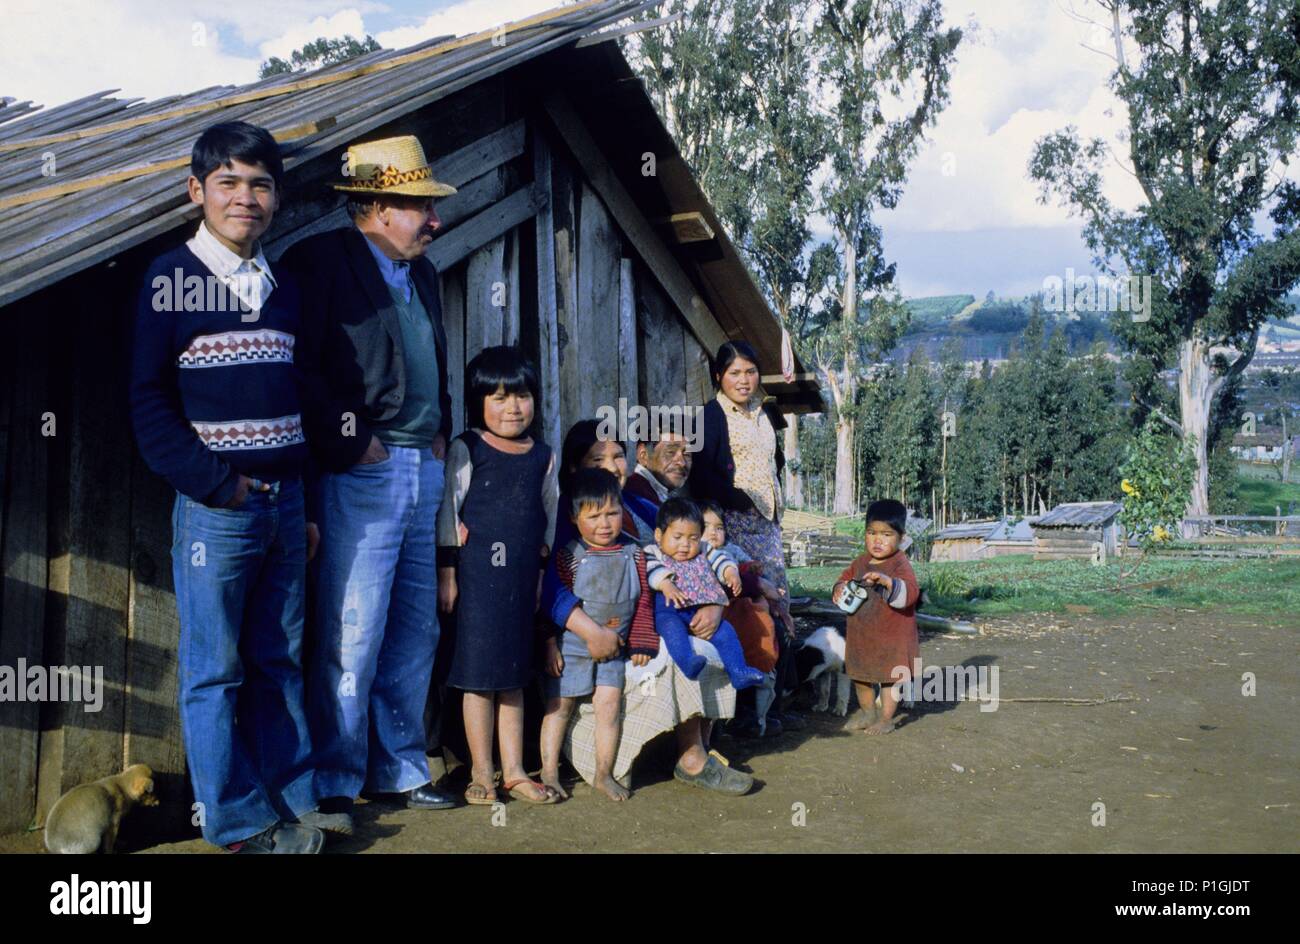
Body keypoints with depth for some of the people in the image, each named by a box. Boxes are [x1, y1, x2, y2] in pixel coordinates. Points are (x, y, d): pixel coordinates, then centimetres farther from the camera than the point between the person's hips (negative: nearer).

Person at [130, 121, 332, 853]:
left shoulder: (284, 288, 13)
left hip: (284, 503, 5)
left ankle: (294, 800, 24)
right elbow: (151, 401, -7)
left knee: (280, 663, 13)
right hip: (215, 509, -5)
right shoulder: (171, 280, -3)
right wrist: (218, 484, -14)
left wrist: (305, 506, 14)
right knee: (215, 671, 3)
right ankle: (241, 821, 14)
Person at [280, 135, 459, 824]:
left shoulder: (421, 274, 20)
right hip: (363, 474, -8)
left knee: (415, 632, 12)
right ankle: (335, 785, 9)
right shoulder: (322, 259, -5)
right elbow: (299, 365, -16)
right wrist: (351, 442, -15)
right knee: (352, 637, -5)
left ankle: (399, 770, 24)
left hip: (423, 470, 8)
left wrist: (440, 432, 15)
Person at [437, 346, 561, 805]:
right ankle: (482, 774, 12)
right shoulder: (466, 450, -3)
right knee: (479, 676, 1)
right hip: (478, 574, -4)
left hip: (521, 577, 5)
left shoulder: (542, 456, 10)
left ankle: (514, 772, 19)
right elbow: (449, 512, -4)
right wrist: (447, 573, -7)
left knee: (513, 676, 12)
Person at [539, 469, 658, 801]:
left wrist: (641, 642, 4)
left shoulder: (633, 554, 2)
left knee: (610, 704, -1)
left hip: (614, 647, 3)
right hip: (572, 645, -2)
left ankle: (604, 774, 12)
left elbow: (643, 600, 8)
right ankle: (549, 772, 17)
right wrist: (550, 645, -10)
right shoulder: (567, 556, -9)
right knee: (559, 706, 6)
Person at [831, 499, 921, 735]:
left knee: (890, 675, 3)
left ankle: (887, 717, 20)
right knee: (860, 674, 18)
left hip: (891, 636, -7)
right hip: (861, 633, 7)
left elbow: (910, 592, -30)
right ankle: (866, 711, 38)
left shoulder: (900, 564, -16)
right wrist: (840, 588, -1)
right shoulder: (861, 562, 5)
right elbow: (846, 577, 22)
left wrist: (887, 582, -46)